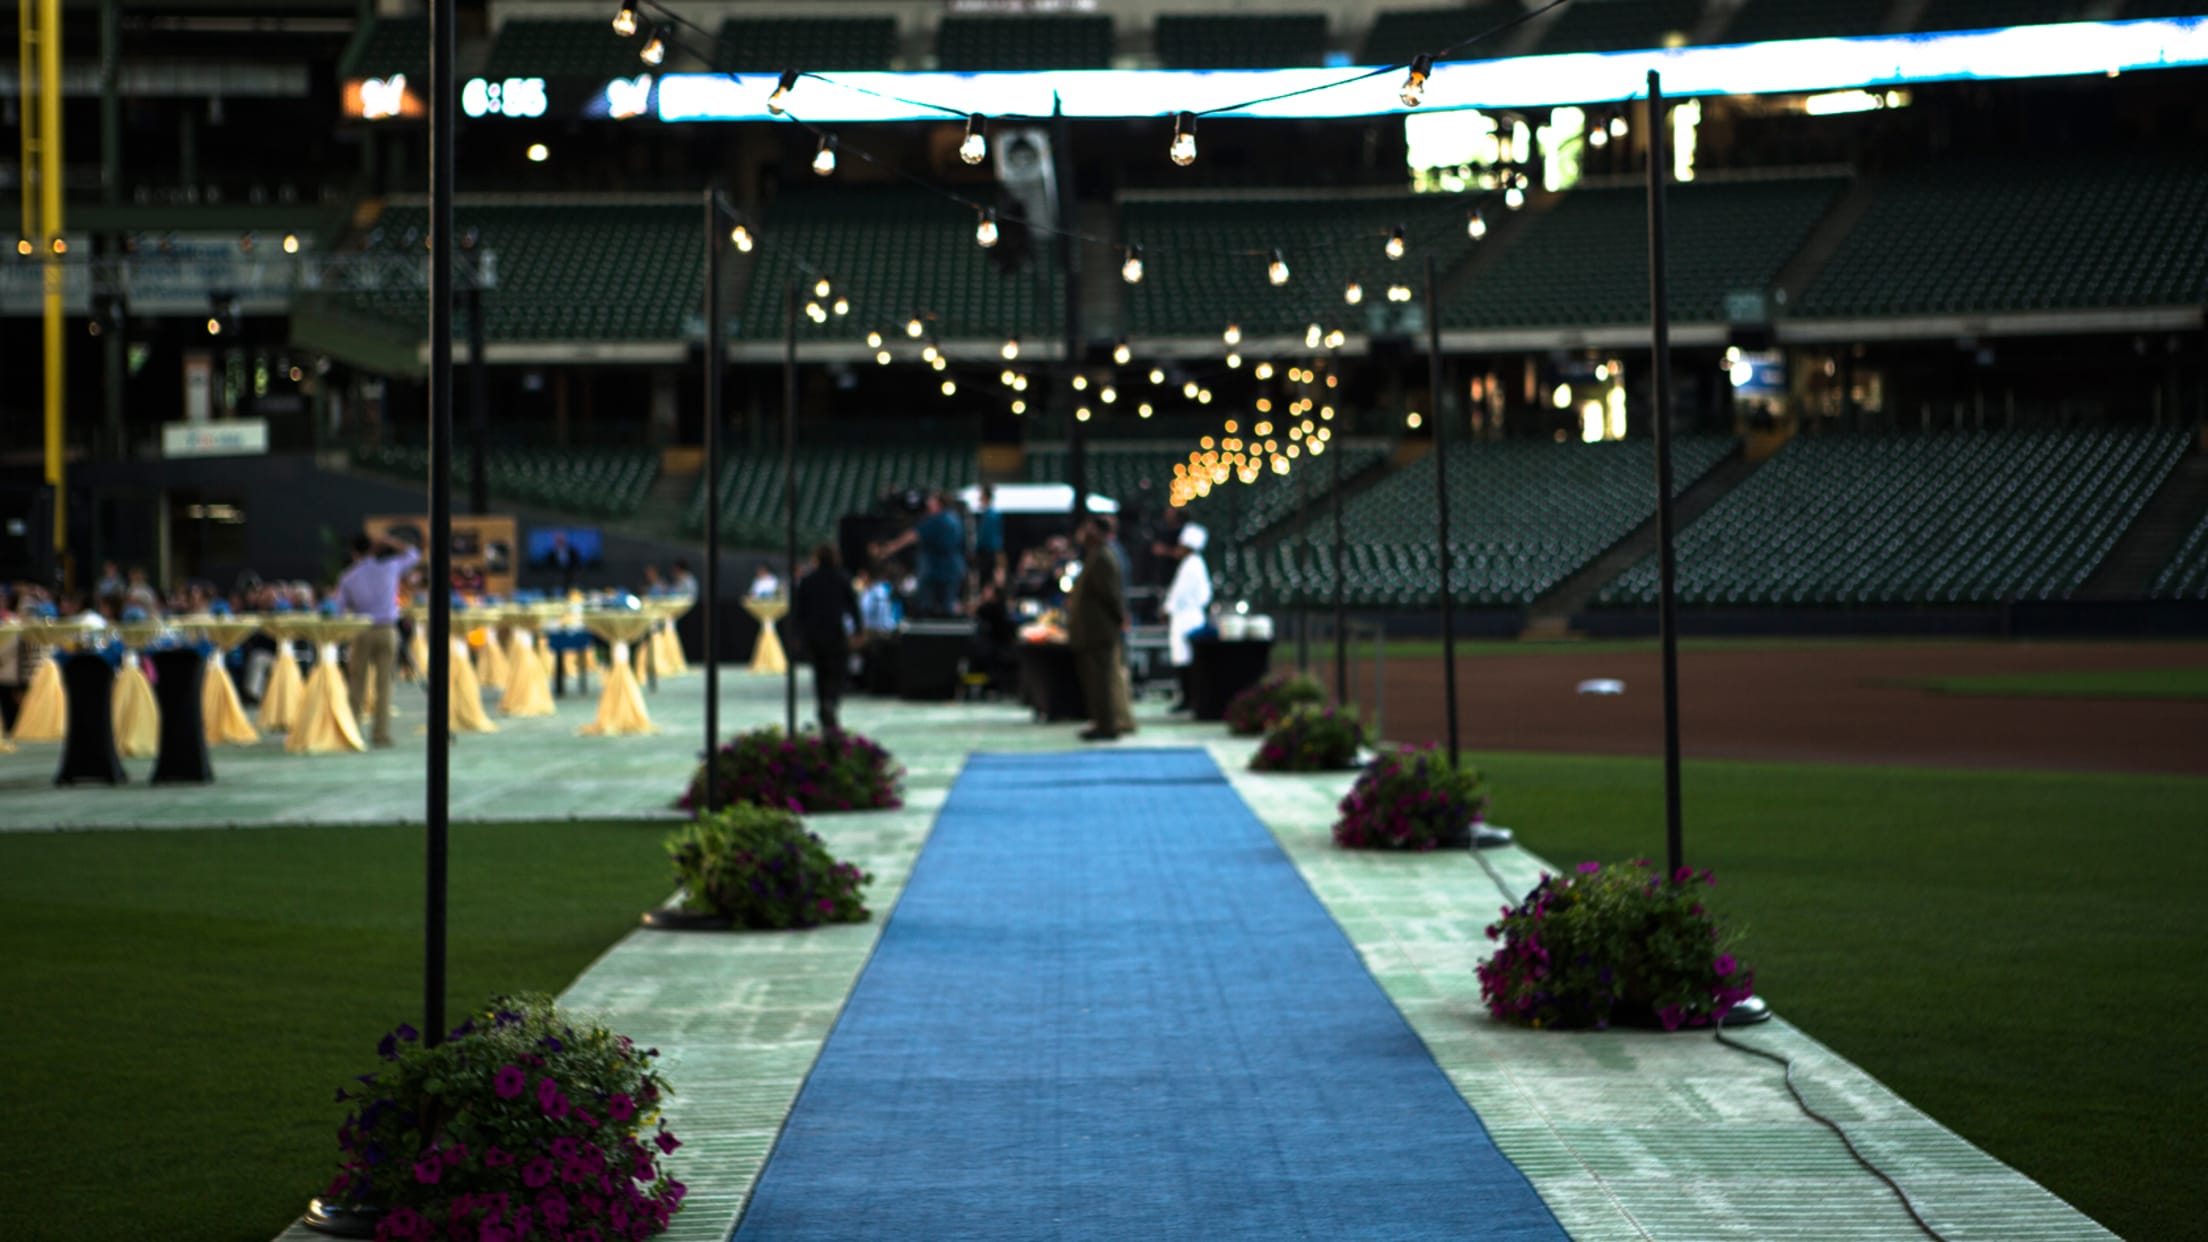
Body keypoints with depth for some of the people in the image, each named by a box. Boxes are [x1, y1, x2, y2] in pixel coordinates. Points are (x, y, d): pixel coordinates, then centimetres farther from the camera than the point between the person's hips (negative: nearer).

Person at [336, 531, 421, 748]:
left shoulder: (347, 579, 0)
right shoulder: (389, 568, 0)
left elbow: (339, 611, 0)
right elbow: (413, 554, 16)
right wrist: (387, 544, 15)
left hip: (362, 632, 0)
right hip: (387, 630, 0)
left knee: (357, 685, 7)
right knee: (384, 685, 1)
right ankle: (381, 733, -1)